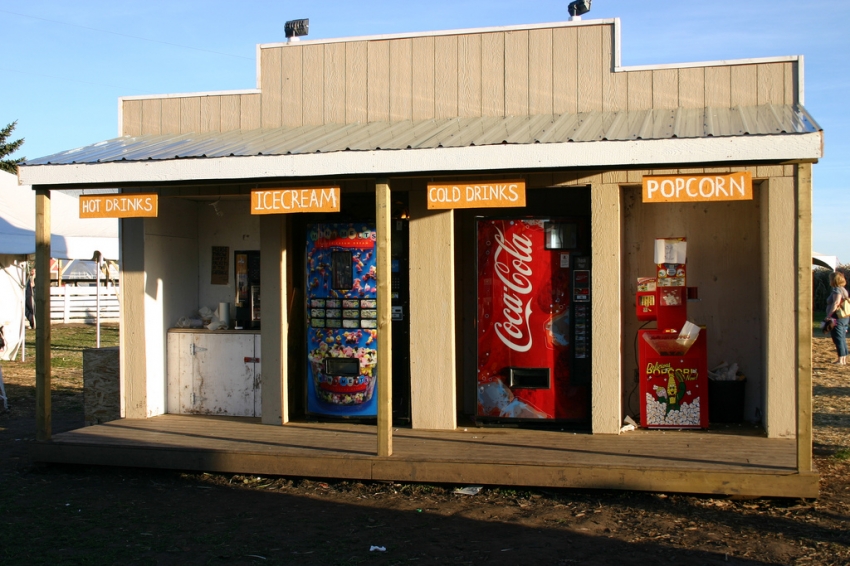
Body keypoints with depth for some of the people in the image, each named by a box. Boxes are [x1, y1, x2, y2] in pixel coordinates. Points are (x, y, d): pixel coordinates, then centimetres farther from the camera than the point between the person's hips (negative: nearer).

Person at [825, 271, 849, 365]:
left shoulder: (837, 290, -14)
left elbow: (836, 303, -26)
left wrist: (828, 315, -25)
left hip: (837, 318, -10)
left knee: (838, 339, -6)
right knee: (842, 339, 13)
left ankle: (840, 360, -6)